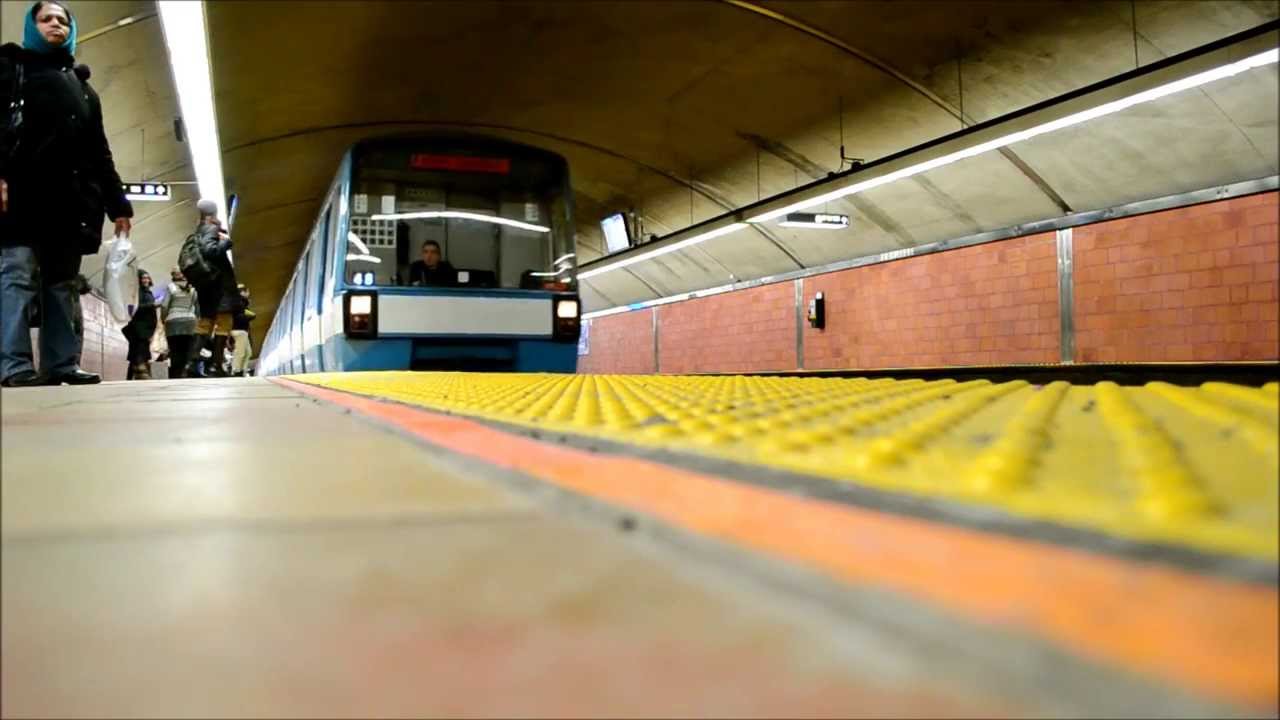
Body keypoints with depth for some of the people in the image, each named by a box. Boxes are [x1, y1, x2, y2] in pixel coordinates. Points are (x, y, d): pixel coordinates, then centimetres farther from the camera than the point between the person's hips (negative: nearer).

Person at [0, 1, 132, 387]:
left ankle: (62, 364, -1)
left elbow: (100, 152, 24)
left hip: (69, 198, 5)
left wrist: (117, 204, 15)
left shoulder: (83, 88, 28)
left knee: (61, 282, 1)